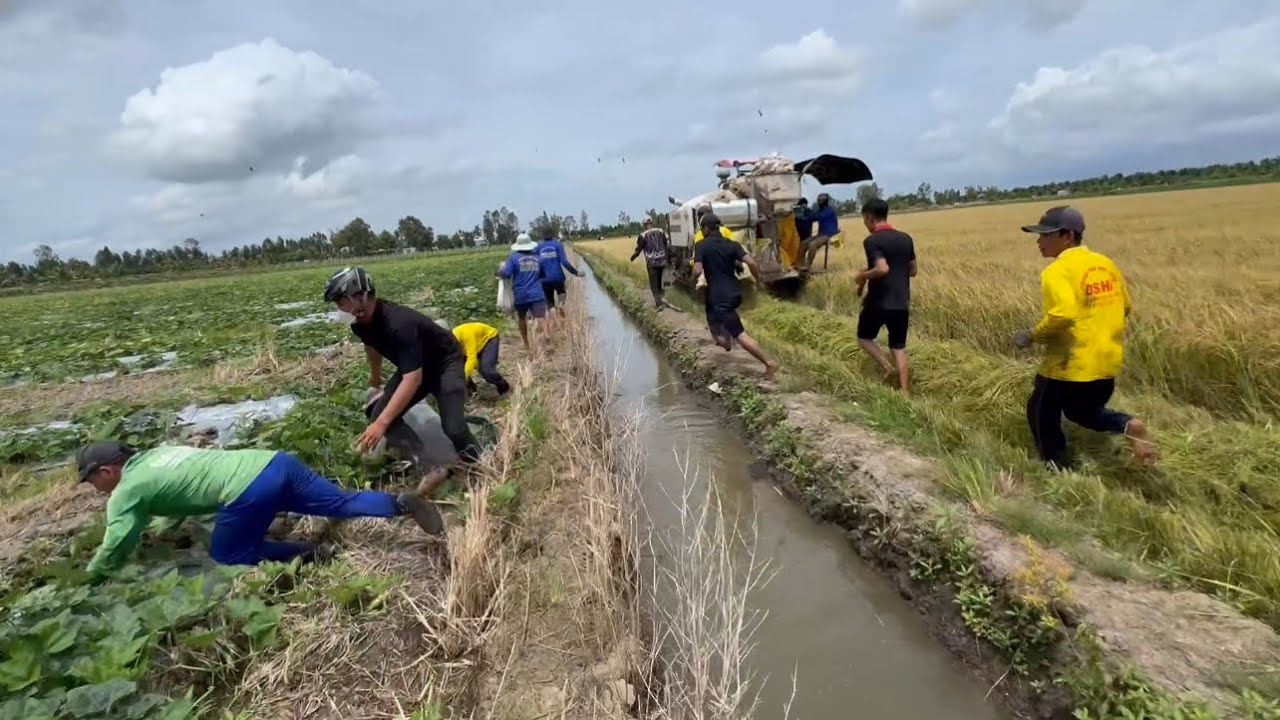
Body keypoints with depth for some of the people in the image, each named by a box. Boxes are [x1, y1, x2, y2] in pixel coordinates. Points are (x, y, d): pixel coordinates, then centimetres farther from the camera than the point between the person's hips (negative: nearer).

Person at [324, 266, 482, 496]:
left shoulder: (399, 324, -38)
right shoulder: (361, 322, -13)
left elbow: (413, 379, -41)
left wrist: (381, 424, -43)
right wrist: (375, 375, 31)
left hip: (445, 363, -8)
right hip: (413, 366, 8)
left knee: (453, 427, -25)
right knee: (379, 414, -14)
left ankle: (476, 465, 7)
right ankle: (431, 469, -11)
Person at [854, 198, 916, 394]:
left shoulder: (871, 241, -14)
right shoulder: (906, 238, 7)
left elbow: (882, 269, -26)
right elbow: (912, 271, 13)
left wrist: (863, 276, -9)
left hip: (879, 301, -5)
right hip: (902, 302, 6)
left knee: (864, 337, 17)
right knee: (898, 346, 11)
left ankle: (887, 366, -1)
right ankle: (904, 390, 6)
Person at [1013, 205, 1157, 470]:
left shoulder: (1058, 271, -18)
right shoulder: (1105, 263, 7)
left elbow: (1062, 315, -31)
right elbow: (1126, 305, 16)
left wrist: (1033, 336, -16)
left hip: (1070, 365, -8)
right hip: (1107, 362, 8)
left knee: (1042, 416, 12)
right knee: (1083, 411, 29)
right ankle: (1127, 425, 3)